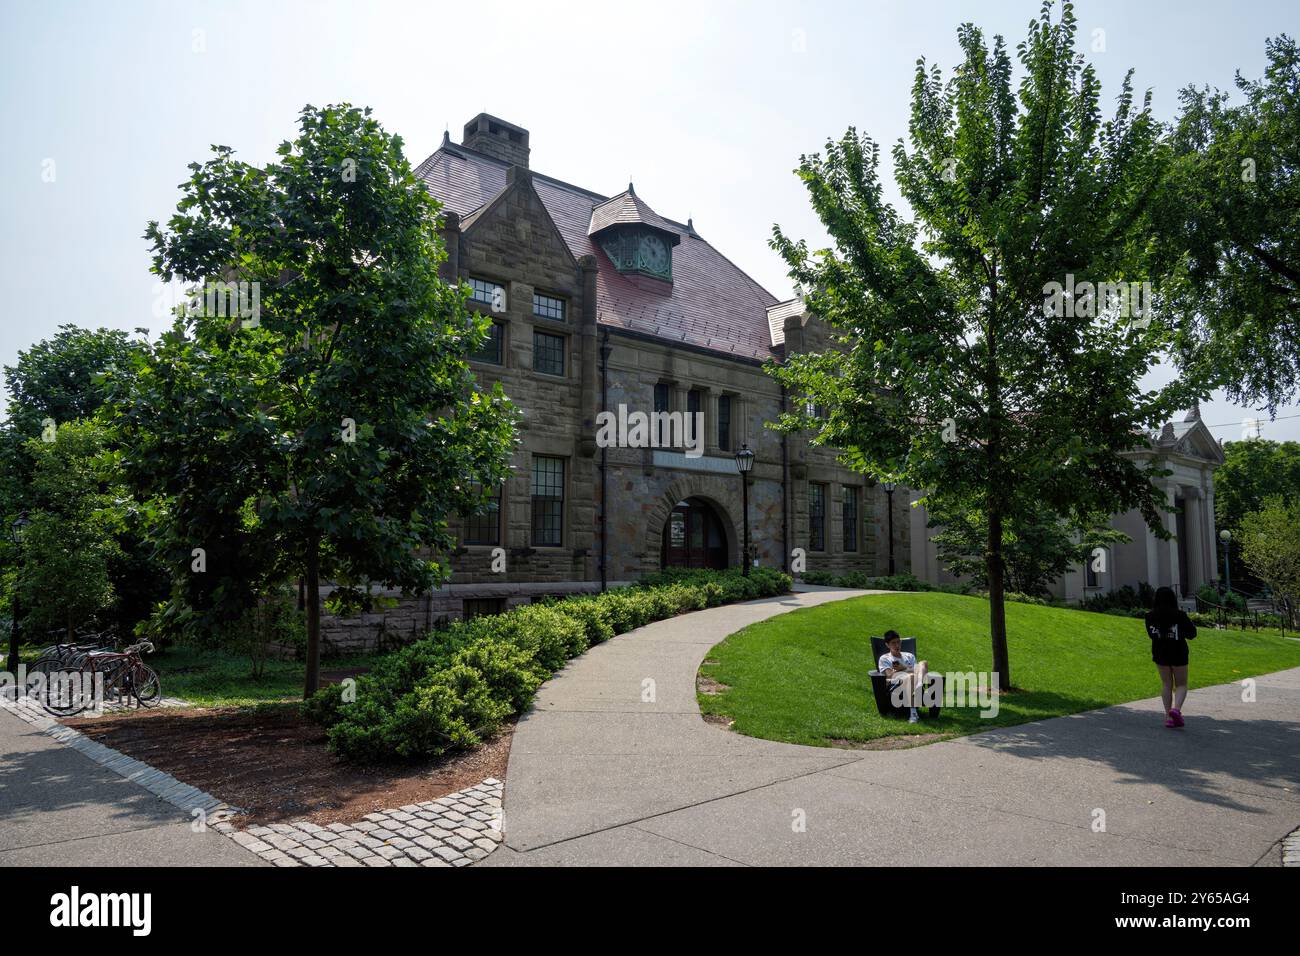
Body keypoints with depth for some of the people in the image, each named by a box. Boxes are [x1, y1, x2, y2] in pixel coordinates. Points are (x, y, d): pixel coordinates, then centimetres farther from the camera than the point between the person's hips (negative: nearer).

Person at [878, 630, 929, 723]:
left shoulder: (909, 656, 34)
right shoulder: (884, 659, 23)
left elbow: (917, 670, 17)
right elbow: (889, 674, 4)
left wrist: (904, 668, 3)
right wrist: (909, 669, 10)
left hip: (912, 677, 4)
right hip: (896, 681, -4)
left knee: (923, 663, -26)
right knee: (910, 676, -40)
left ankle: (919, 685, -59)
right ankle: (913, 712, -55)